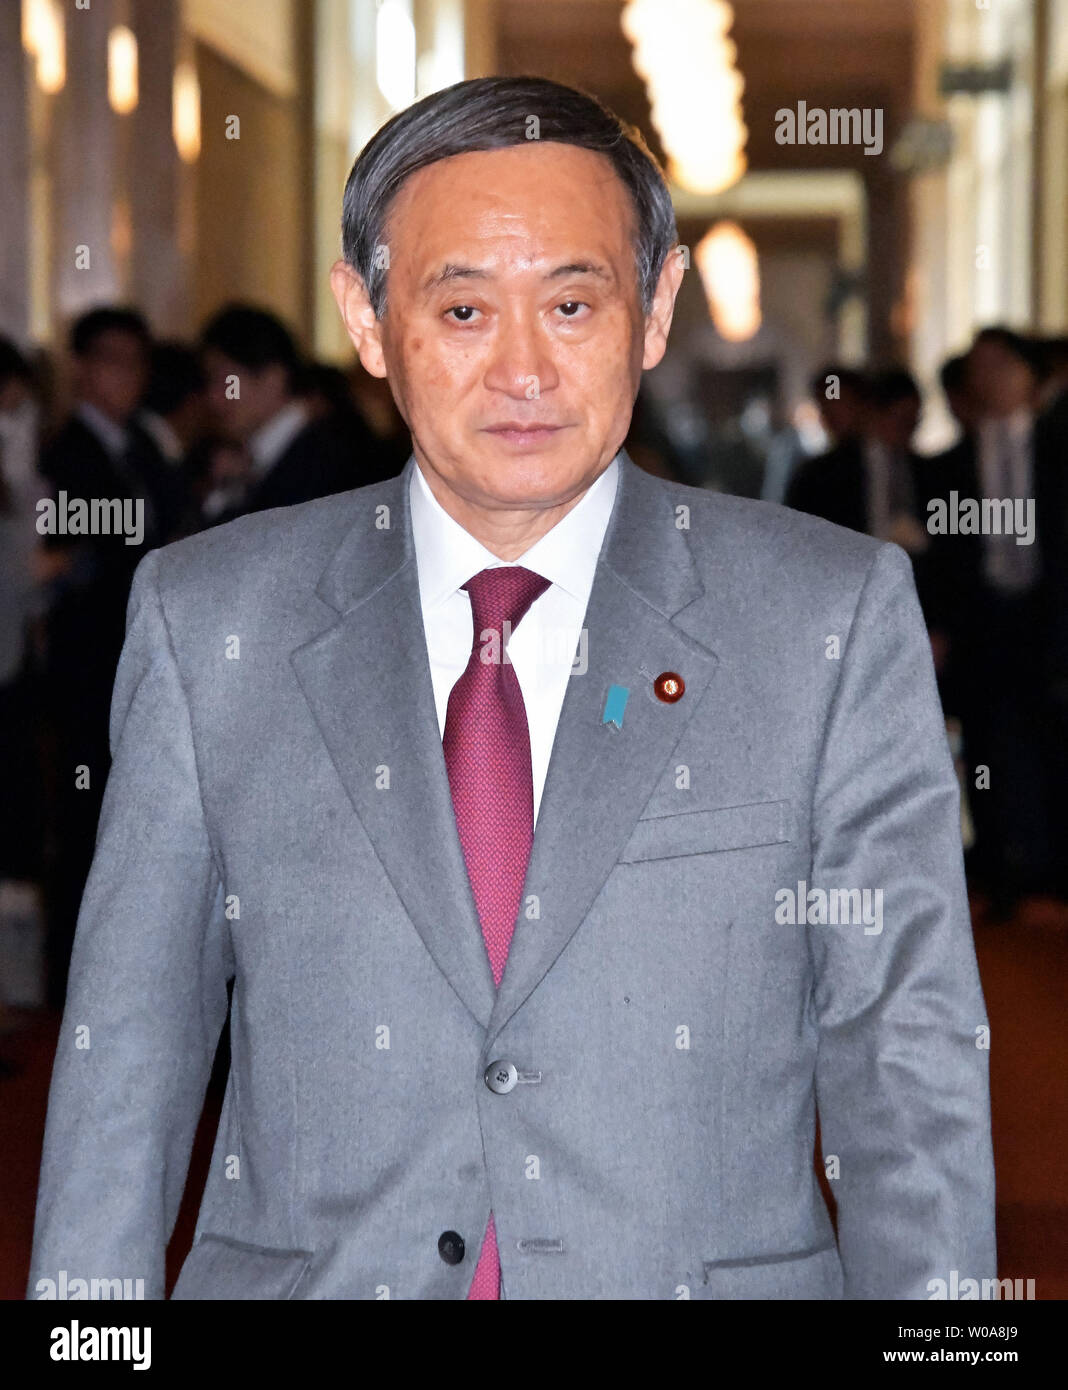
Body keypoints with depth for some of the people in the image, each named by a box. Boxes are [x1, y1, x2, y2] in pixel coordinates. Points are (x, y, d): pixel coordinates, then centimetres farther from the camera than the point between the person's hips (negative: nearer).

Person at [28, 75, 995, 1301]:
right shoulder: (206, 621, 3)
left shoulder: (833, 617, -1)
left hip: (712, 1272, -1)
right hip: (305, 1271, 1)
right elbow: (126, 1049, 5)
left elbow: (905, 1058, -2)